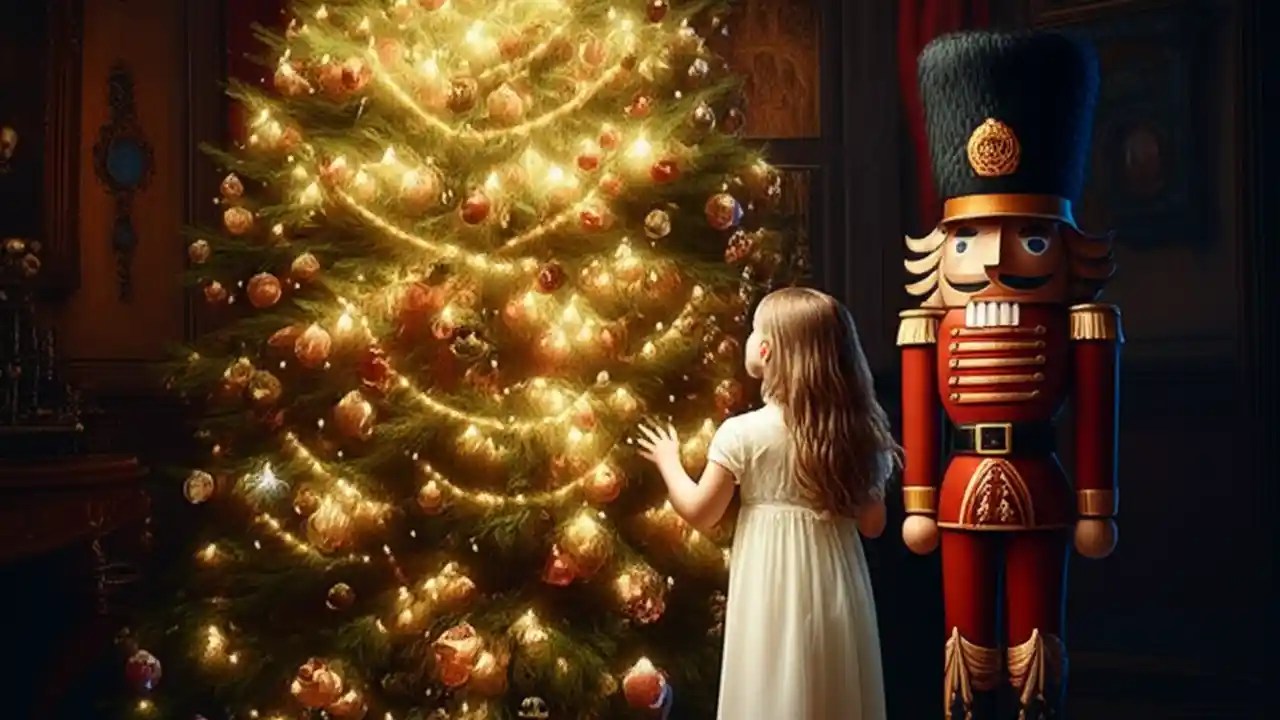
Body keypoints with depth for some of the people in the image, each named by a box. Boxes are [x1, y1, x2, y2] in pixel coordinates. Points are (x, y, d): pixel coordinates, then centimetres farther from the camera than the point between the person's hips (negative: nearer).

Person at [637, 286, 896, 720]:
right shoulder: (859, 432, -2)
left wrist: (668, 461, 13)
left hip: (773, 595, -3)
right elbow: (872, 525, 6)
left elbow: (700, 514, -2)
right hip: (836, 594, 3)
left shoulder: (742, 433, -12)